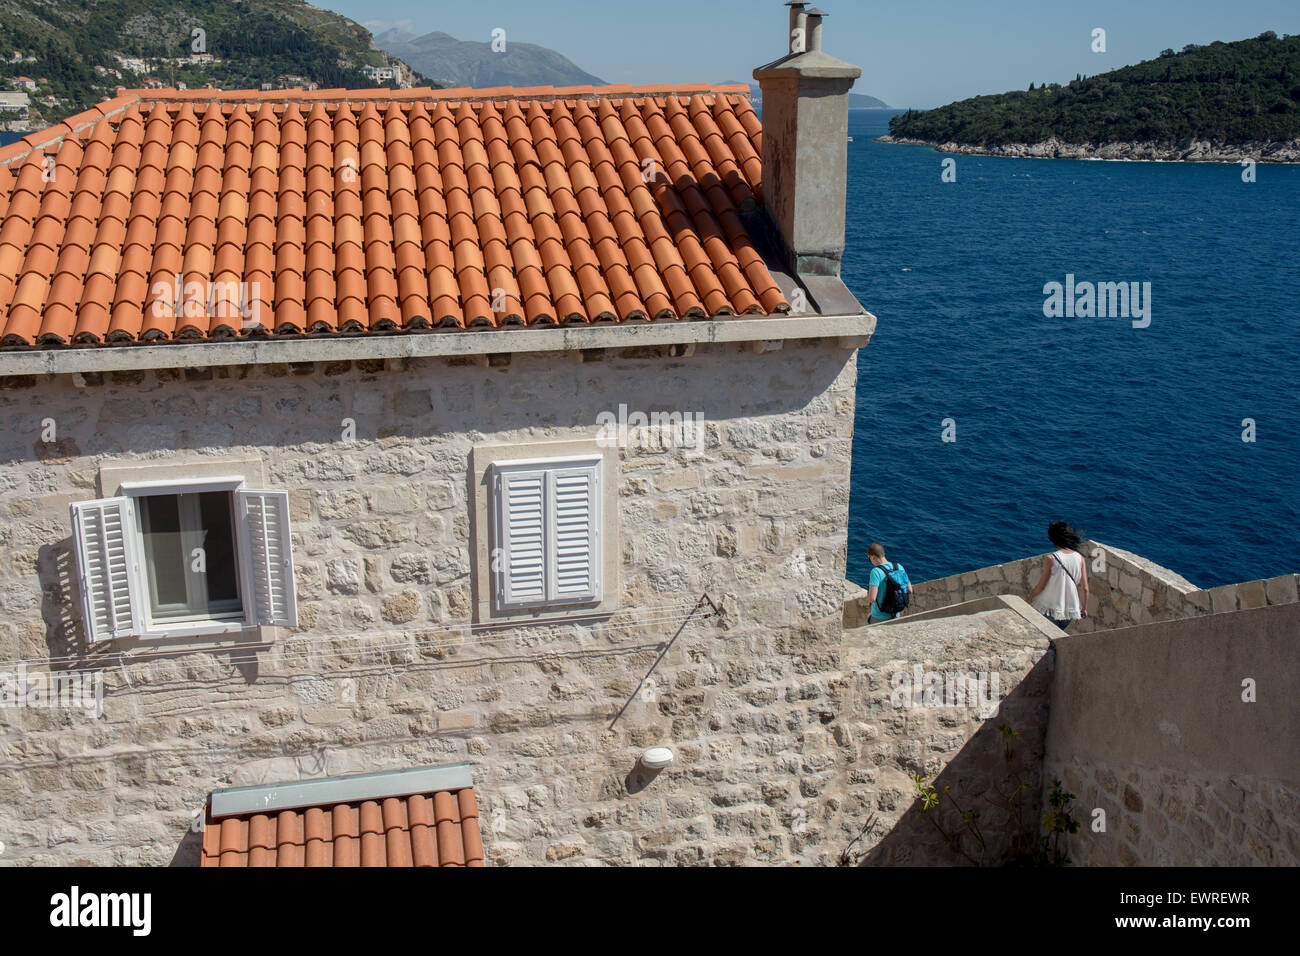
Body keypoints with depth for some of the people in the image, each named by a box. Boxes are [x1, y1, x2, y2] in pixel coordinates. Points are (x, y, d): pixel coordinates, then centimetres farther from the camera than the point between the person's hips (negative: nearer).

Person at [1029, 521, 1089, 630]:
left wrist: (1030, 598, 7)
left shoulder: (1050, 558, -14)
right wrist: (1084, 608, 12)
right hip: (1072, 608, 4)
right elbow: (1085, 588, -1)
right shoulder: (1080, 558, -3)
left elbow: (1041, 585, -9)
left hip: (1052, 608, -4)